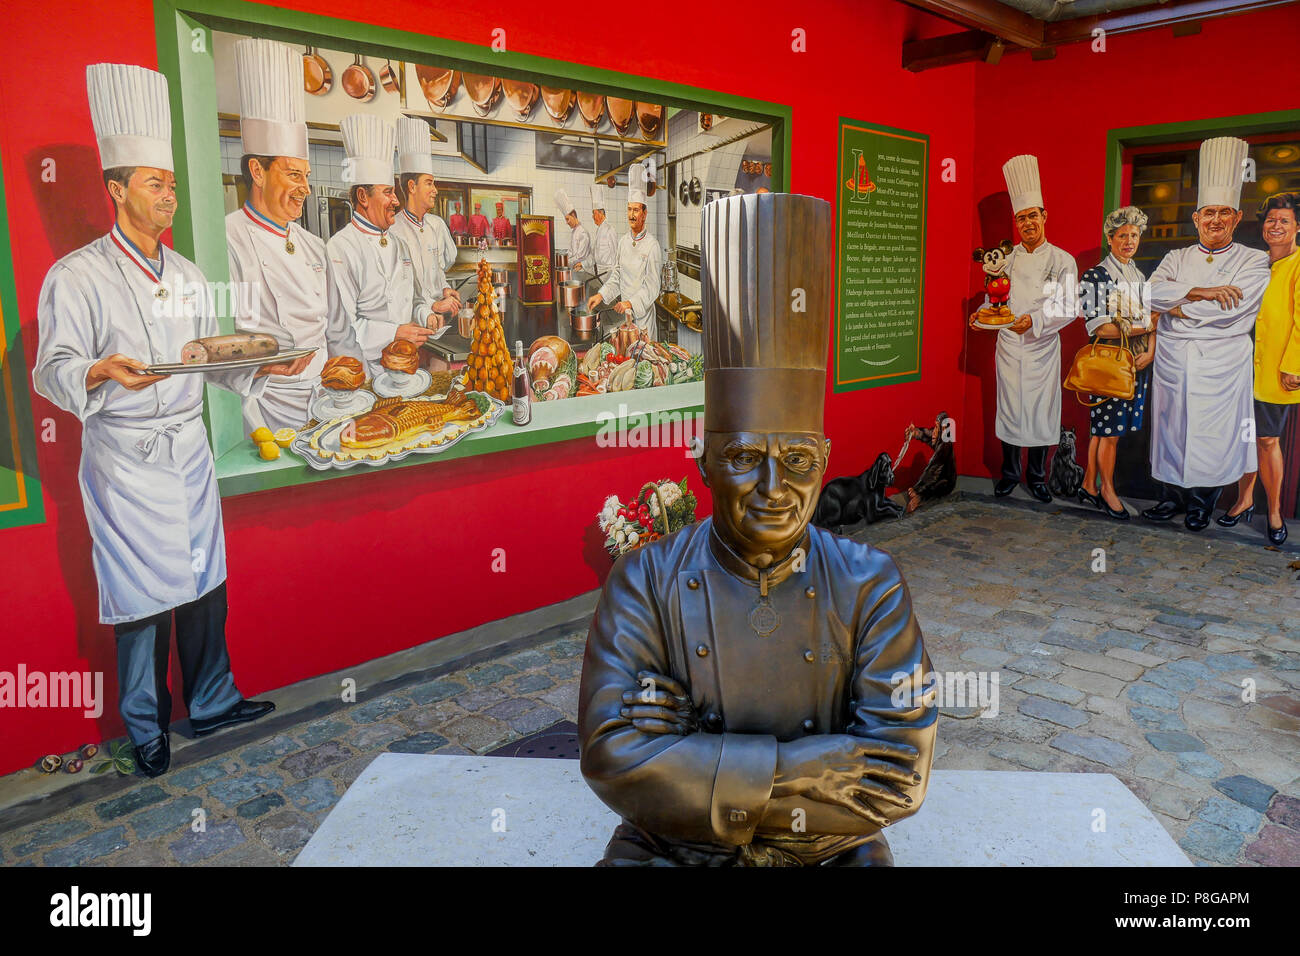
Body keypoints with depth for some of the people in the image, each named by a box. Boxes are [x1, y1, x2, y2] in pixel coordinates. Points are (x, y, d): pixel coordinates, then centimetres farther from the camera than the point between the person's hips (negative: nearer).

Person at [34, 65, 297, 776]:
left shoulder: (188, 276, 13)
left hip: (189, 449, 6)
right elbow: (52, 370, -10)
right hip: (126, 458, -5)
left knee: (204, 582, 11)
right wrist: (103, 374, -30)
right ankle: (147, 730, 19)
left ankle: (211, 704, 28)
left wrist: (259, 368, 2)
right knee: (141, 596, 1)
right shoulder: (76, 276, -6)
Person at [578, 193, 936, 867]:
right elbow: (612, 754, -15)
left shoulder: (870, 588, -6)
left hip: (830, 852, 1)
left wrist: (704, 774, -16)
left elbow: (901, 772, -10)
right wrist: (802, 765, -19)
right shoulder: (645, 583, -8)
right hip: (669, 853, -1)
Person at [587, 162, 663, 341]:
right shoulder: (623, 241, 9)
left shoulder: (652, 245, -11)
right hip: (623, 313, 5)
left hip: (643, 313, -5)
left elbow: (652, 288, -14)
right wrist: (601, 295, 1)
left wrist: (631, 303, -23)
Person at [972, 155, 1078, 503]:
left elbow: (1067, 308, -9)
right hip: (1008, 344, 2)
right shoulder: (1007, 258, 7)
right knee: (1009, 408, 5)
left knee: (1041, 410, 2)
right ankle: (1010, 474, 17)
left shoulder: (1063, 261, -2)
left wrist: (1034, 321, -24)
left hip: (1042, 346, -2)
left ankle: (1037, 477, 16)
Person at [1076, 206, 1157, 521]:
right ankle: (1107, 491, 12)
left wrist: (1150, 351, -2)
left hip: (1137, 362, 6)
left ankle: (1089, 486, 16)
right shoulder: (1096, 276, -8)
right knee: (1109, 431, -2)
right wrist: (1145, 328, -9)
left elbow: (1151, 318, 15)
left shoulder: (1140, 276, 15)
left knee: (1103, 429, 8)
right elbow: (1101, 329, -15)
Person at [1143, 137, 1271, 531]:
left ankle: (1201, 503, 15)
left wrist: (1179, 306, -8)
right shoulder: (1176, 259, 12)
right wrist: (1201, 292, -17)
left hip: (1221, 364, -3)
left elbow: (1231, 308, -14)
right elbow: (1153, 292, -7)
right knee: (1172, 428, 6)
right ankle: (1173, 496, 19)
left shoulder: (1254, 262, 2)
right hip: (1172, 361, 3)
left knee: (1213, 433, 2)